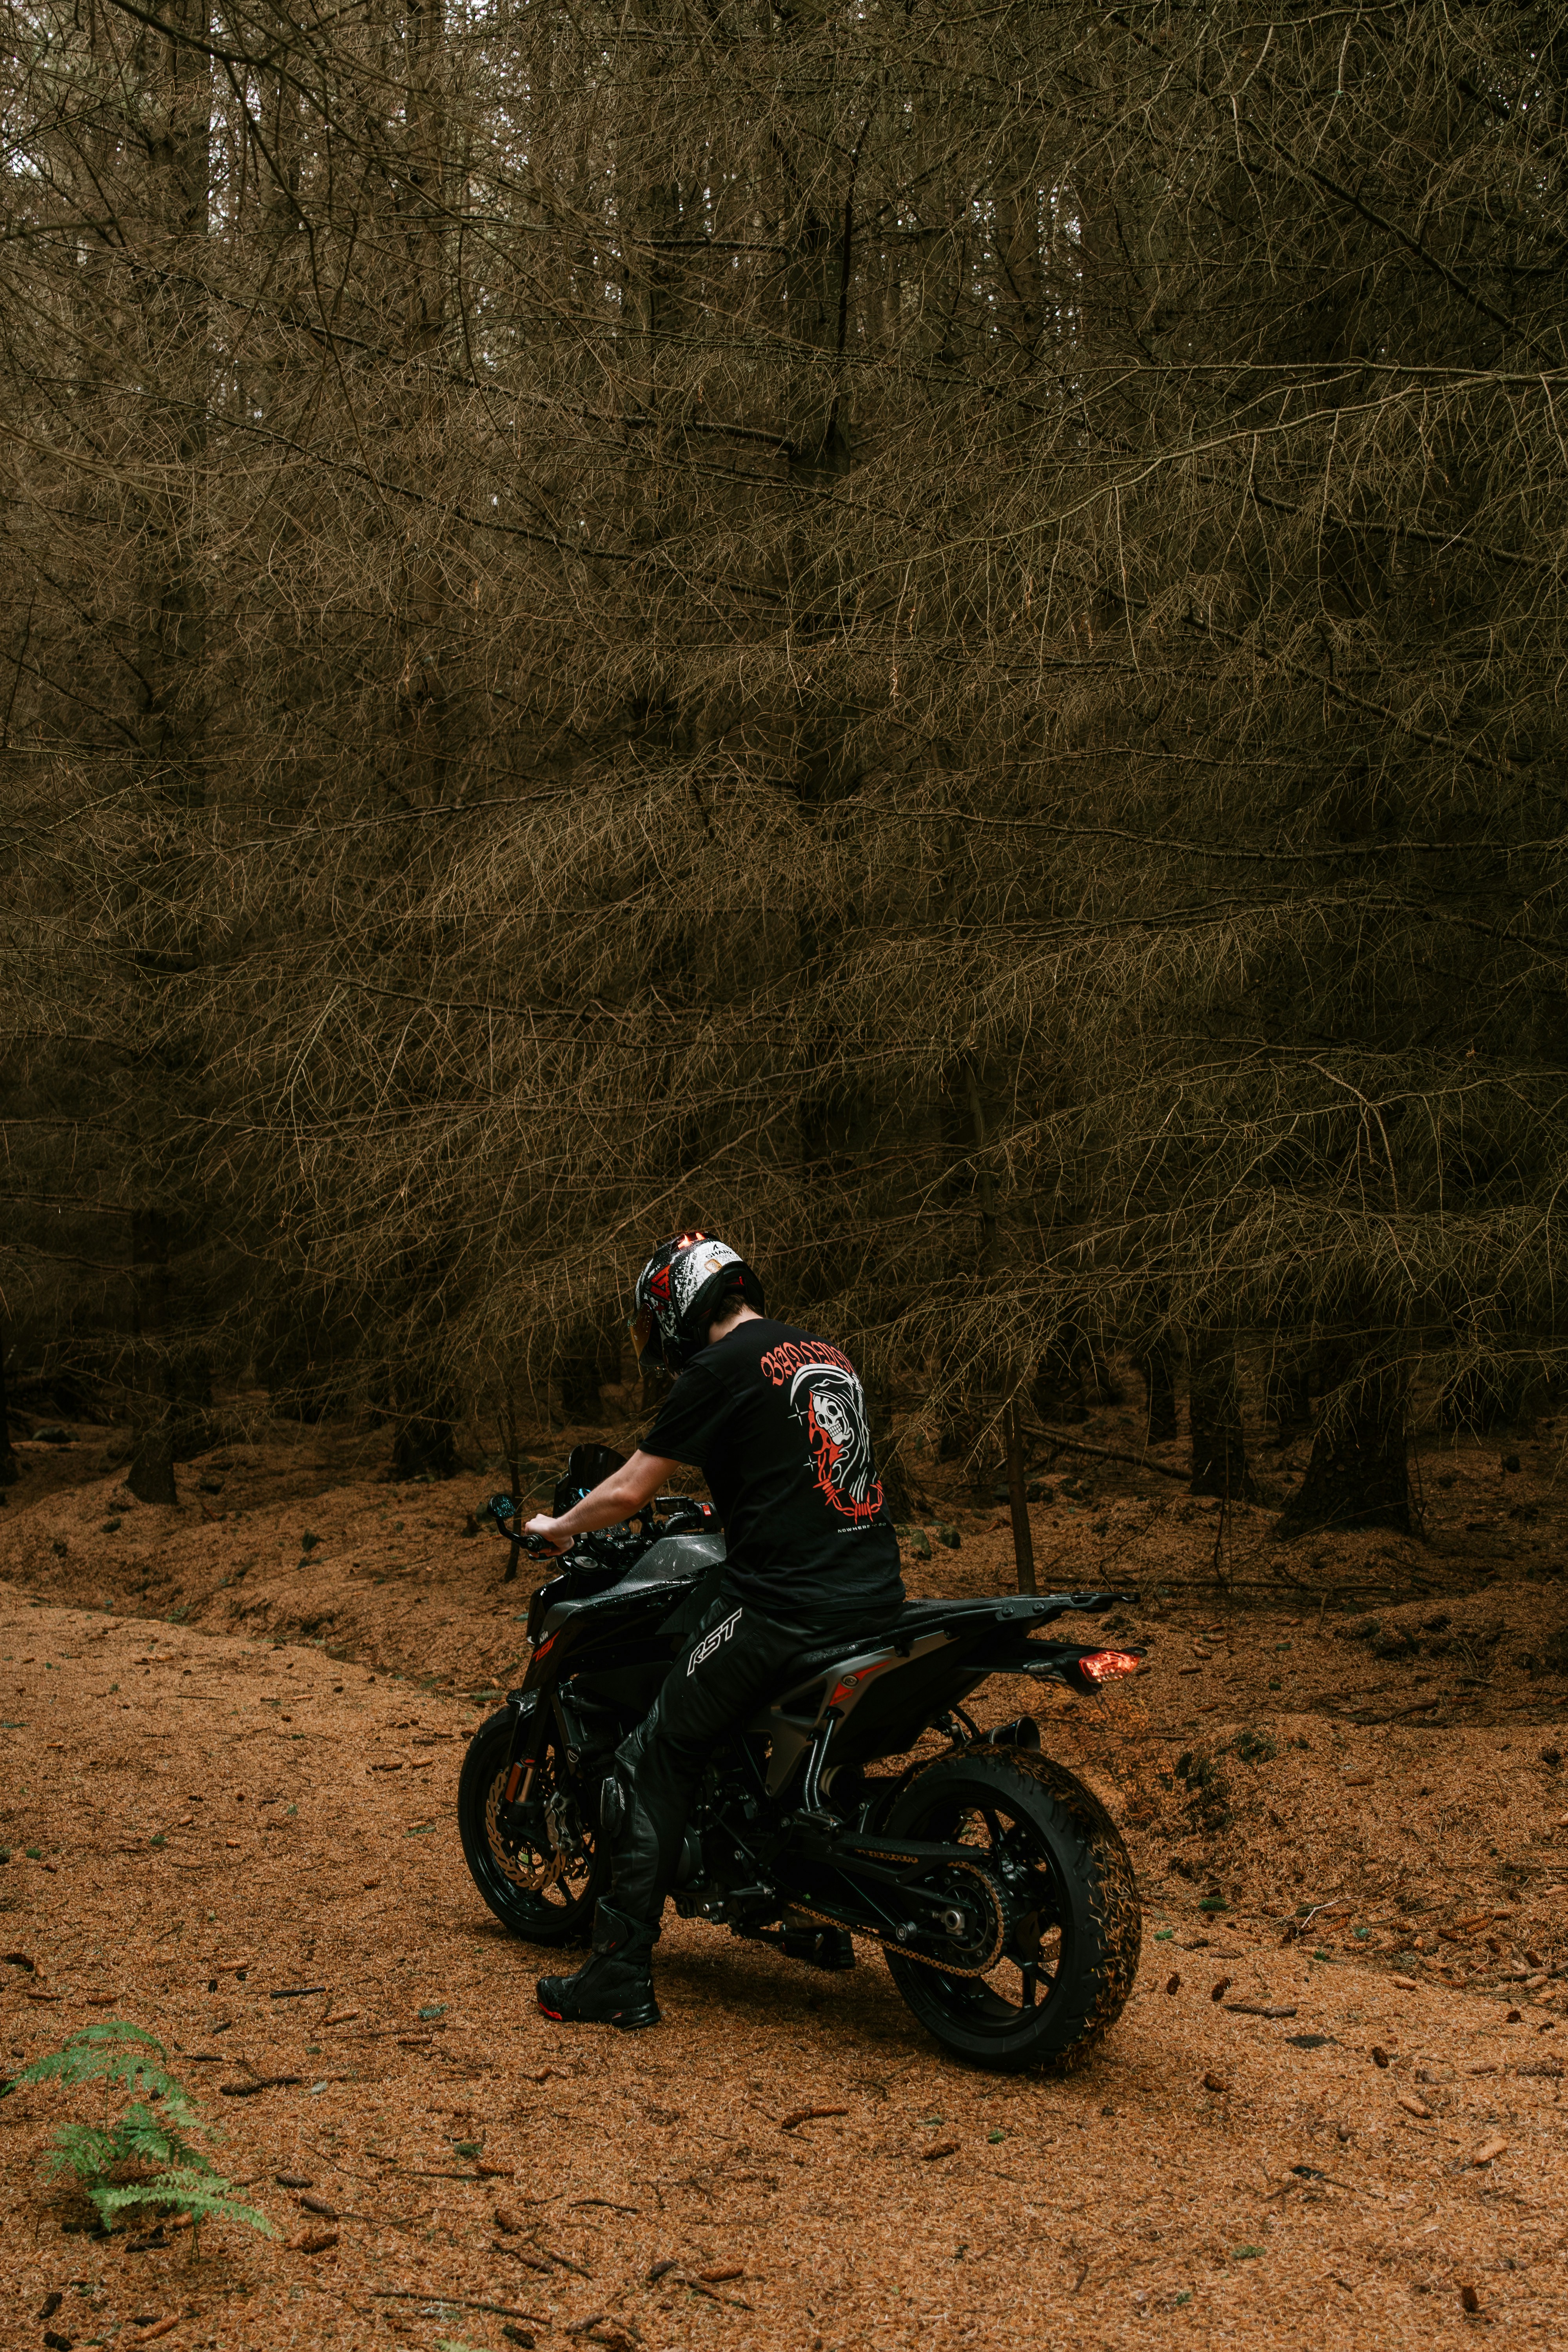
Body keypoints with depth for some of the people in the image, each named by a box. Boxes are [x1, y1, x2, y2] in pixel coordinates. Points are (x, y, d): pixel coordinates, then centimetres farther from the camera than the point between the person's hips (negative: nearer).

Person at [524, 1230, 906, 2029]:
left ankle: (622, 1976, -1)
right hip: (875, 1596, 8)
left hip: (784, 1602, -8)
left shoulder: (719, 1369, -5)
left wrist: (556, 1528, 16)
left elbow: (628, 1492, -2)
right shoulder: (828, 1355, 18)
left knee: (654, 1763, 2)